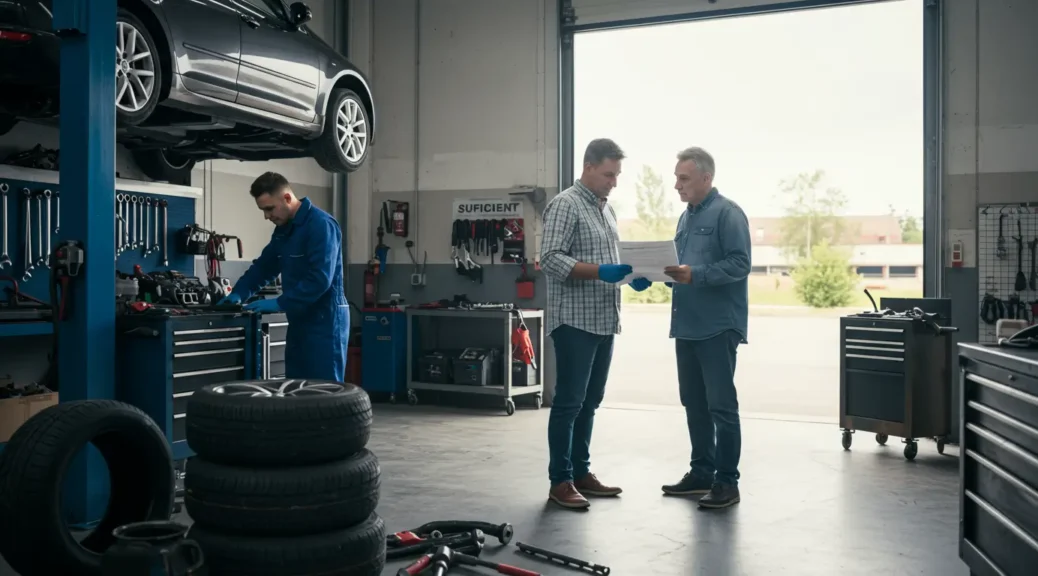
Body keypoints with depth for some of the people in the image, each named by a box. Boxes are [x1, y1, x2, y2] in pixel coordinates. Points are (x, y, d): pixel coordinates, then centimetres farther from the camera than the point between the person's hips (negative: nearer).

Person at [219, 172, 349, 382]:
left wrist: (280, 304, -22)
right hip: (299, 320, 9)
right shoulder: (283, 229, 14)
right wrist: (239, 292, 8)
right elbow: (264, 266, 23)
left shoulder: (321, 225, -17)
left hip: (324, 320, -9)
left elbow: (320, 279, -25)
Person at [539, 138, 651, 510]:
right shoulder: (566, 204, -9)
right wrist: (599, 272, -25)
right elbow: (550, 259, -18)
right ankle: (560, 481, 5)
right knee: (569, 403, -3)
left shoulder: (607, 209, 17)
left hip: (604, 321, 8)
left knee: (590, 402, 13)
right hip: (575, 322, -8)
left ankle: (581, 472, 22)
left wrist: (631, 276, 4)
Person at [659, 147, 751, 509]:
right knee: (694, 404, 14)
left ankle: (727, 482, 4)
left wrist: (695, 275, -26)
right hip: (687, 326, 9)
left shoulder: (727, 213, -9)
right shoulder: (687, 216, 17)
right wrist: (669, 272, 4)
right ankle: (701, 472, 24)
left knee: (721, 406, -3)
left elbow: (740, 264, -17)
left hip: (718, 327, -9)